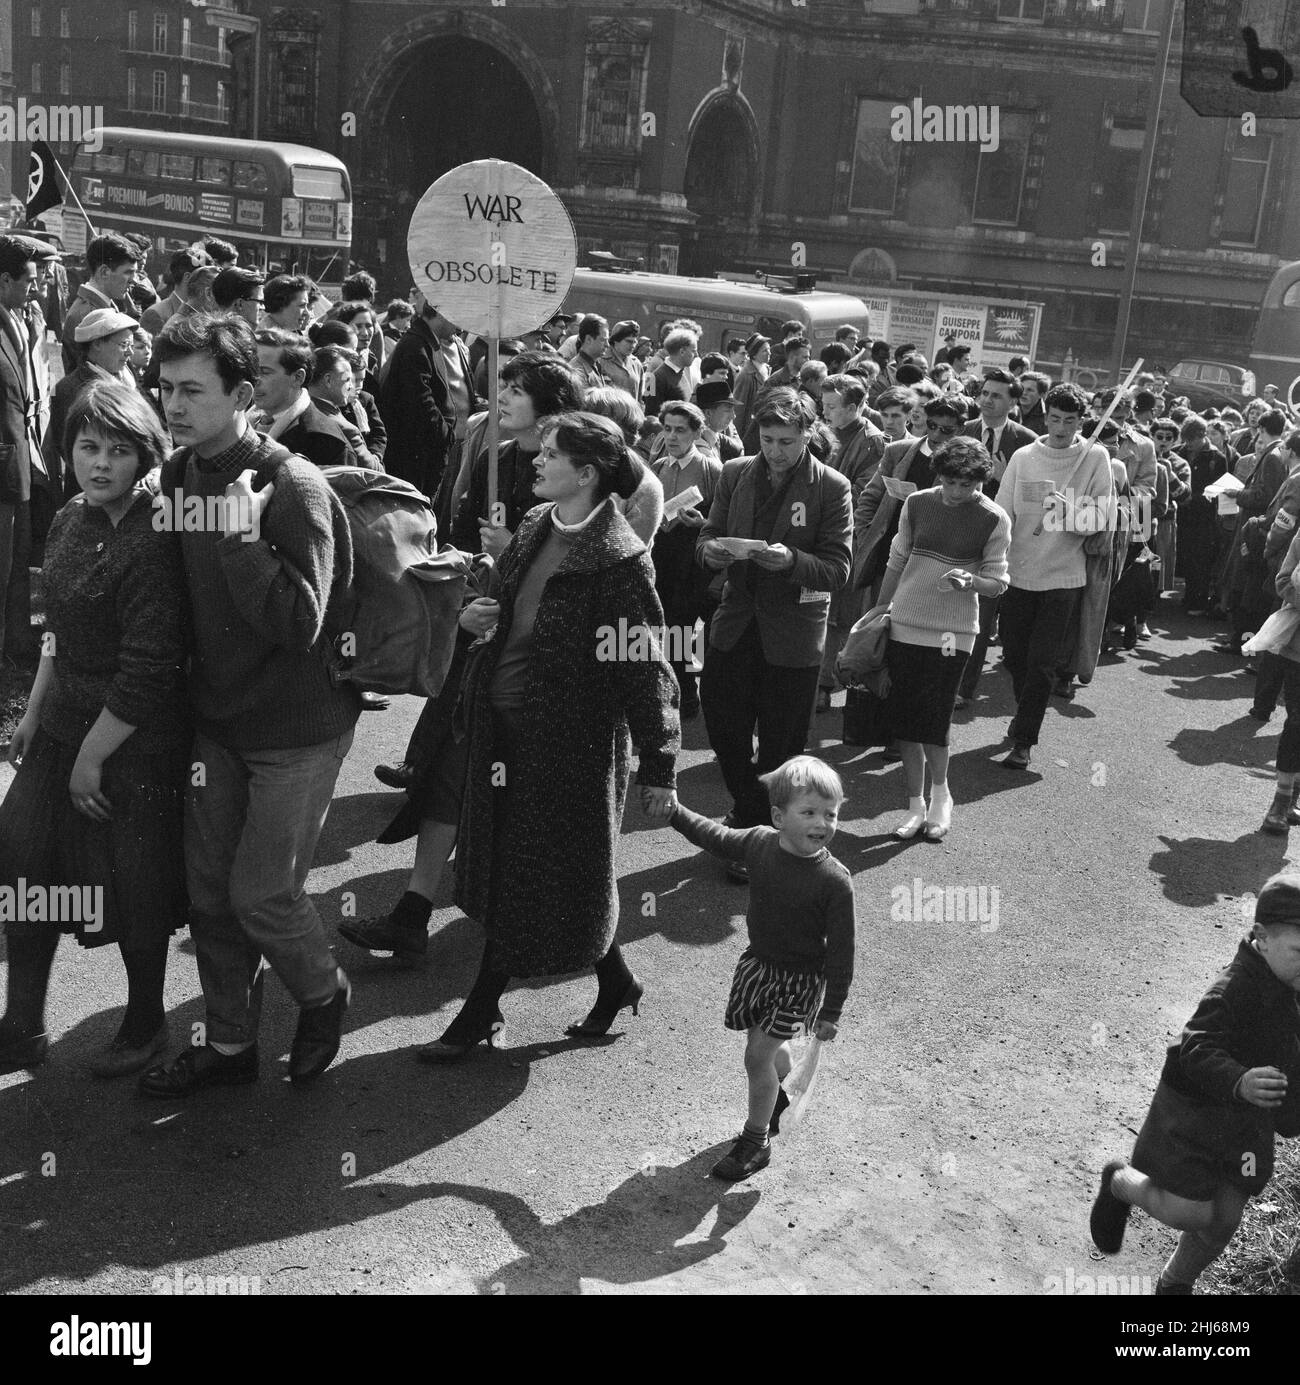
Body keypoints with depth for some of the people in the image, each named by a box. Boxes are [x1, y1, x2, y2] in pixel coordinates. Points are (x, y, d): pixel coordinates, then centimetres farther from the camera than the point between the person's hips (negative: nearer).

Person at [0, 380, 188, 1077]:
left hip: (134, 741, -8)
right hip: (63, 725, 8)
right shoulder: (68, 522, 4)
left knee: (133, 888, 6)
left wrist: (92, 757, -16)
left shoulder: (152, 544, -21)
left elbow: (147, 673, -22)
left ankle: (145, 1027, 30)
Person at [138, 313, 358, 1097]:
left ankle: (324, 995, 30)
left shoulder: (294, 488, -20)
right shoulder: (179, 476, 0)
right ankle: (230, 1043, 29)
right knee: (209, 886, 11)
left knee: (261, 892, -1)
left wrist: (242, 535, -29)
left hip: (297, 726, -6)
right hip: (217, 716, 7)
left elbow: (300, 624, -27)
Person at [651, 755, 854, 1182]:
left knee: (758, 1054, -5)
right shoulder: (759, 843, -13)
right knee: (769, 1046, 21)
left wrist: (831, 1011, -14)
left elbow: (841, 951, -18)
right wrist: (673, 812, 4)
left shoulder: (834, 881, -25)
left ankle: (755, 1141, 15)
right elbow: (715, 836, 9)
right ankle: (783, 1090, 55)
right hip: (758, 962, 5)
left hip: (801, 978, -5)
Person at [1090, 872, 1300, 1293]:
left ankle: (1174, 1283, 35)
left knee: (1224, 1219, 10)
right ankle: (1121, 1183, 23)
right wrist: (1239, 1082, -55)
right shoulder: (1234, 988, -28)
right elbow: (1197, 1050, -38)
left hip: (1248, 1121, 7)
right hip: (1194, 1111, -7)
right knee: (1188, 1211, -7)